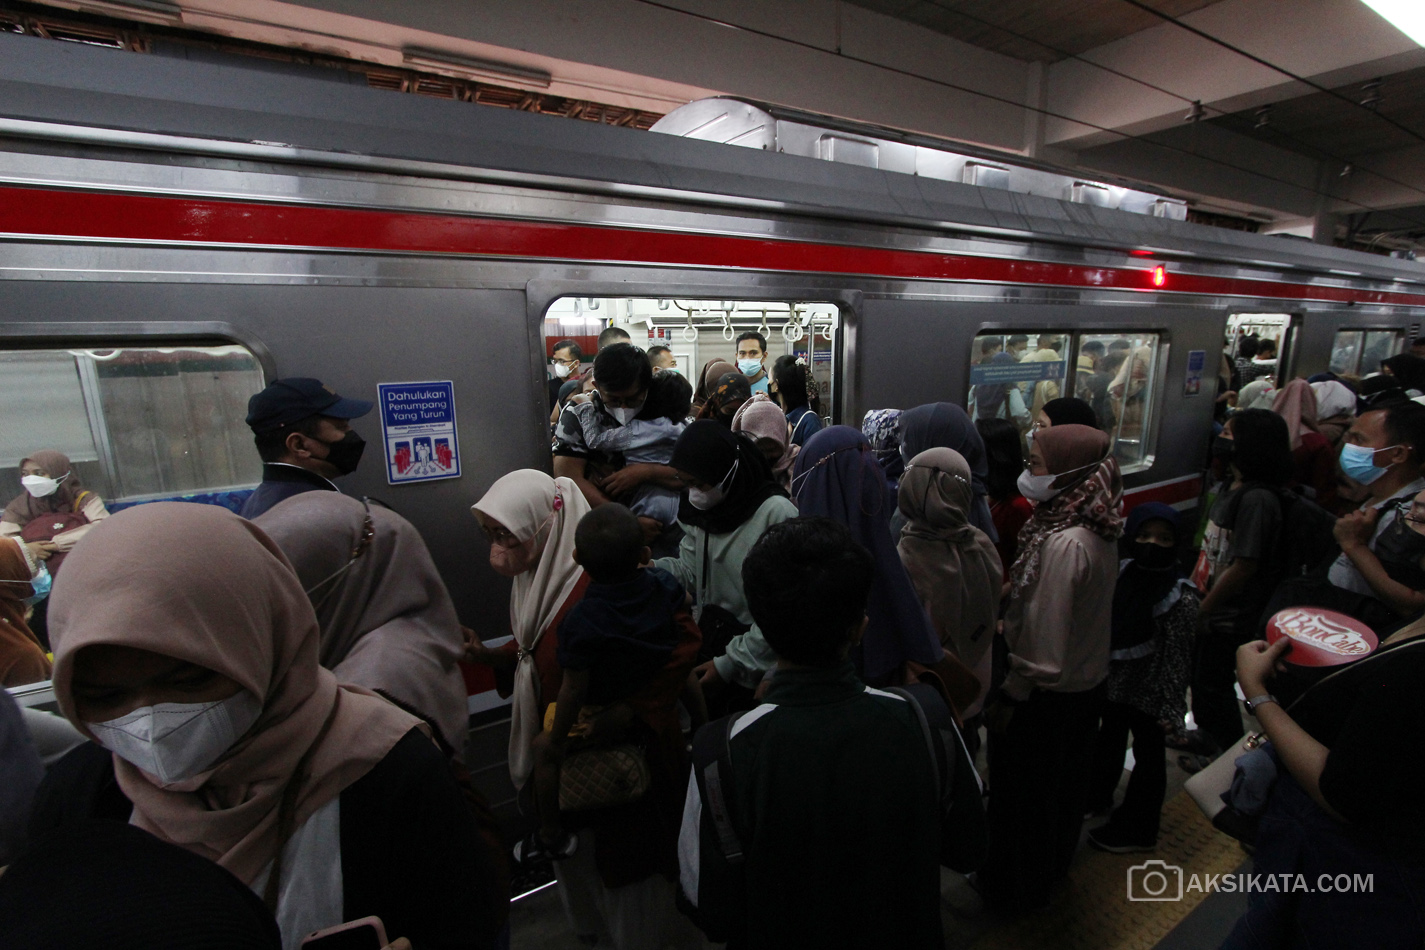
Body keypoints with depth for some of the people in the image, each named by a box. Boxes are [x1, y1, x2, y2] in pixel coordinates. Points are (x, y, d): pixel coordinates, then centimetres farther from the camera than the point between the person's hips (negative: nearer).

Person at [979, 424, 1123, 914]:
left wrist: (1010, 695, -19)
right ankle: (1052, 863, 50)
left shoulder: (1065, 544, -31)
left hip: (1049, 694, -8)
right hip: (1085, 683, 8)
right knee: (1064, 783, 27)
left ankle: (1017, 887, 35)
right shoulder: (1093, 531, -3)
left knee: (1024, 791, 13)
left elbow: (1044, 635, -28)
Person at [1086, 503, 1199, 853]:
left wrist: (1172, 708, -16)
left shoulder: (1180, 595, -19)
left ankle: (1137, 830, 31)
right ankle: (1096, 798, 47)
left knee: (1148, 755, 13)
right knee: (1108, 741, 24)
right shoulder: (1122, 570, -4)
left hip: (1148, 693, -6)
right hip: (1113, 681, 6)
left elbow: (1178, 656, -17)